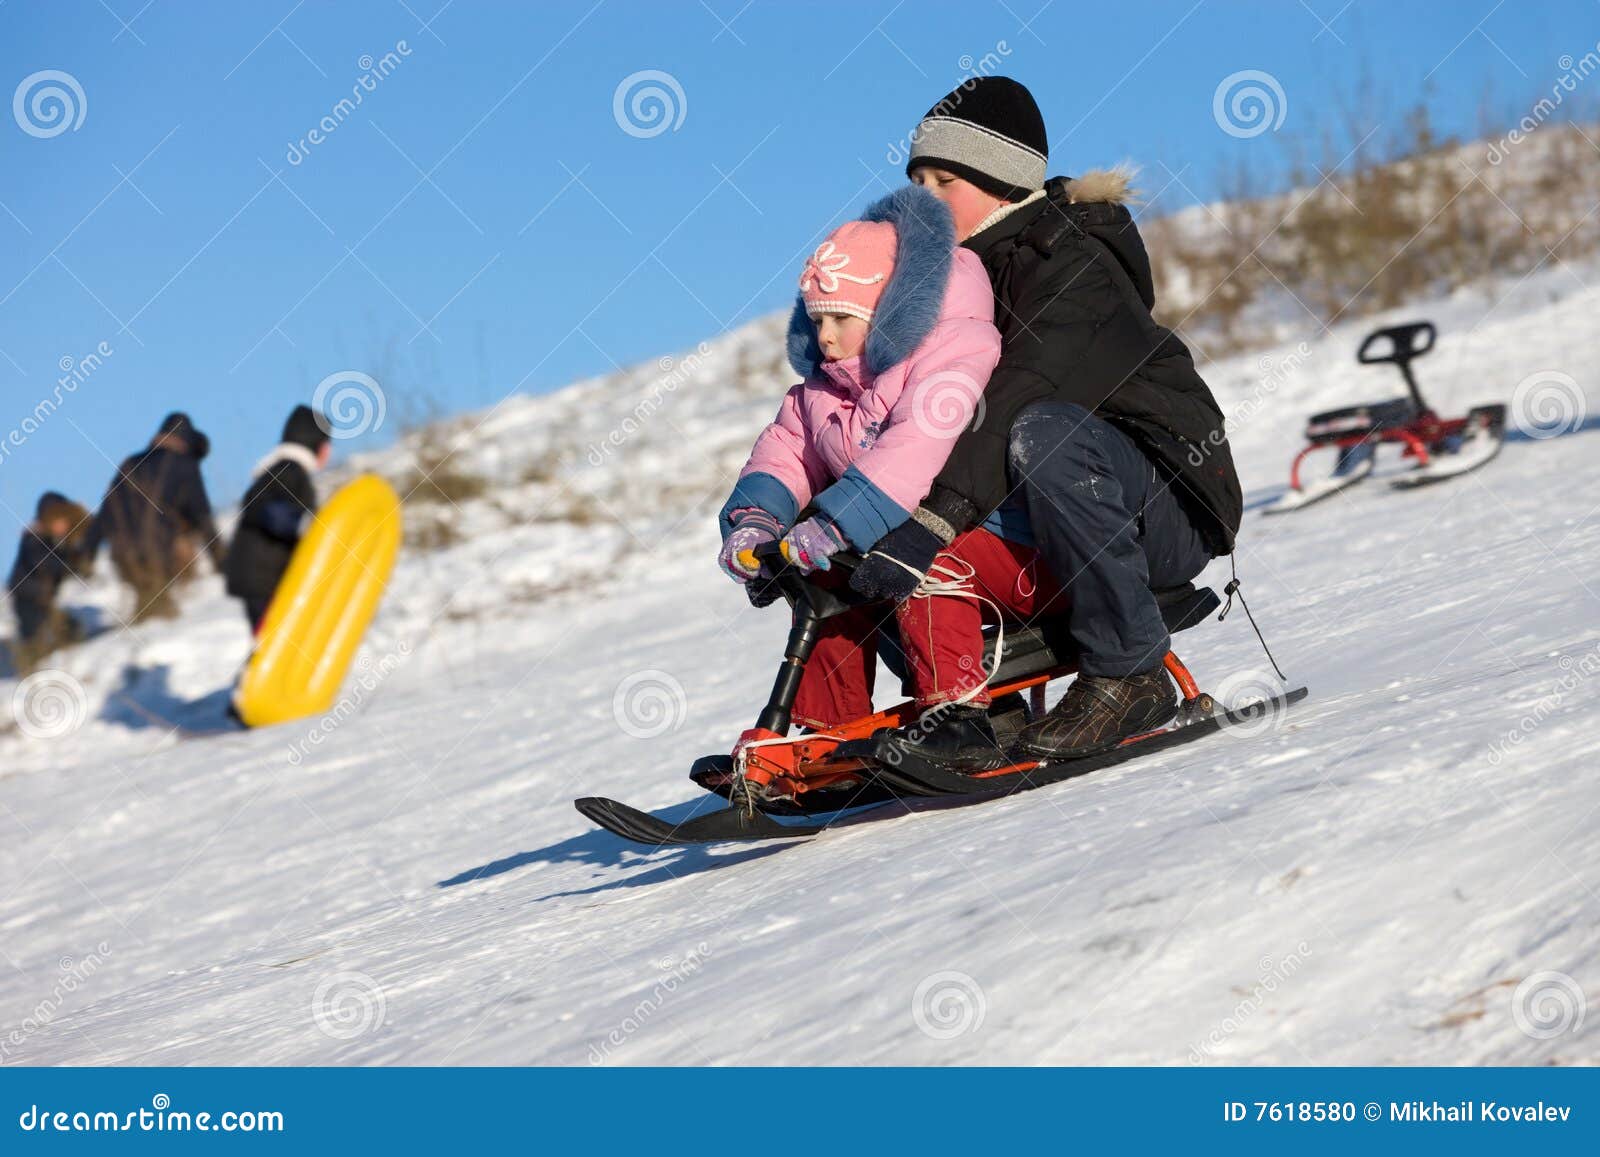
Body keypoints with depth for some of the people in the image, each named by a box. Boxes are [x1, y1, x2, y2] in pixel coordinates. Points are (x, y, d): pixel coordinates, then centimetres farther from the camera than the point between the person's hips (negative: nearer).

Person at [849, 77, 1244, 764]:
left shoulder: (1069, 263, -15)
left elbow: (1019, 398, -31)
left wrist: (931, 522, -40)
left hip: (1170, 509, -7)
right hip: (1047, 531, 7)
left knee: (1044, 434, -36)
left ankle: (1129, 674, -26)